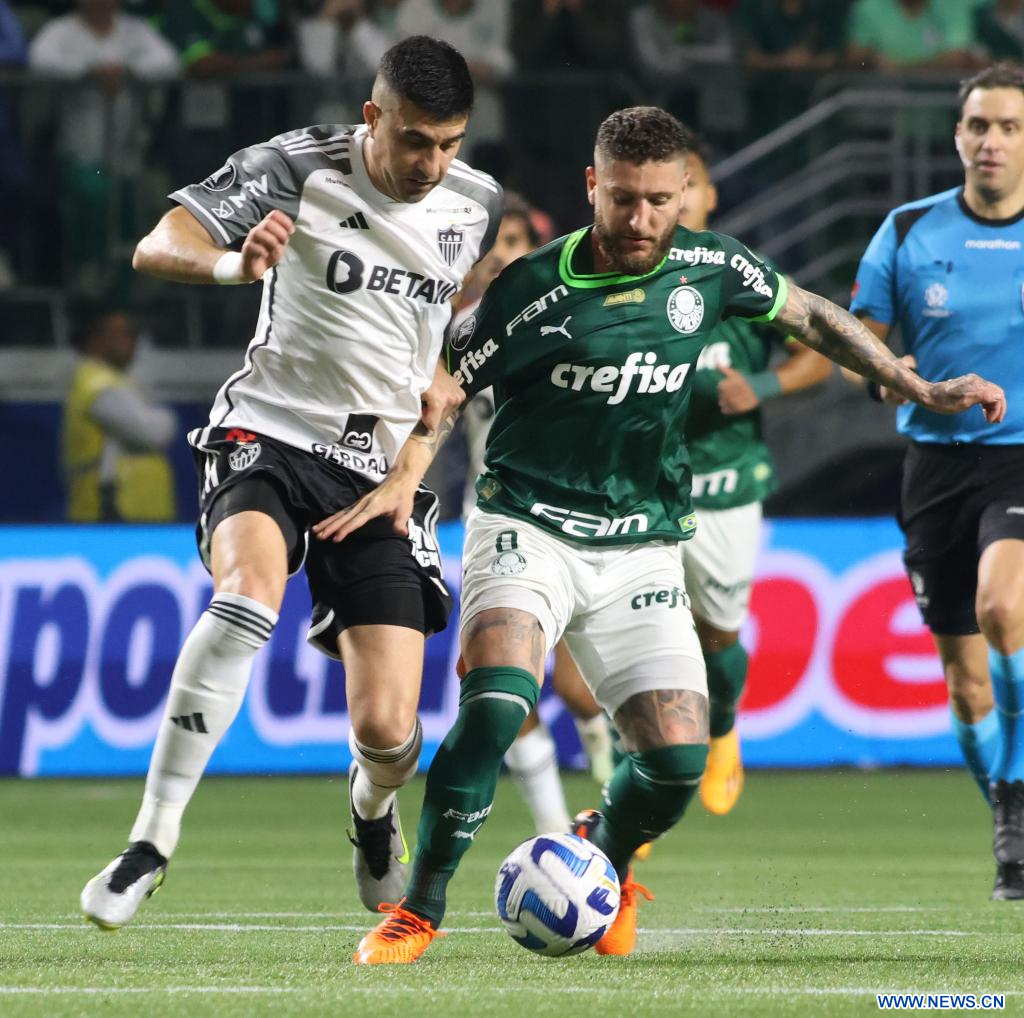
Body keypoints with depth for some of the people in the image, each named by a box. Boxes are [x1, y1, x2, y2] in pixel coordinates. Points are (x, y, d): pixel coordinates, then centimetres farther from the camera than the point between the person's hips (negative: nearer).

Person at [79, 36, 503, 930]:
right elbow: (156, 248, -19)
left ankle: (374, 807, 33)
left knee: (386, 730, -8)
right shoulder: (297, 167, -10)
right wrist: (233, 264, -40)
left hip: (383, 464, 3)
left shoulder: (477, 205, 3)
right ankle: (152, 841, -28)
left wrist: (450, 380, 6)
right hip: (269, 433, -3)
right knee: (250, 591, -37)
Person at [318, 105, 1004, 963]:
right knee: (496, 702, -29)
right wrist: (404, 476, -16)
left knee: (678, 757, -8)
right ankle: (417, 913, -18)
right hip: (528, 530, -3)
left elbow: (810, 315, 17)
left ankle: (604, 864, 27)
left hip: (640, 552, 3)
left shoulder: (708, 268, 1)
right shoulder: (535, 287, -10)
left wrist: (922, 390, 16)